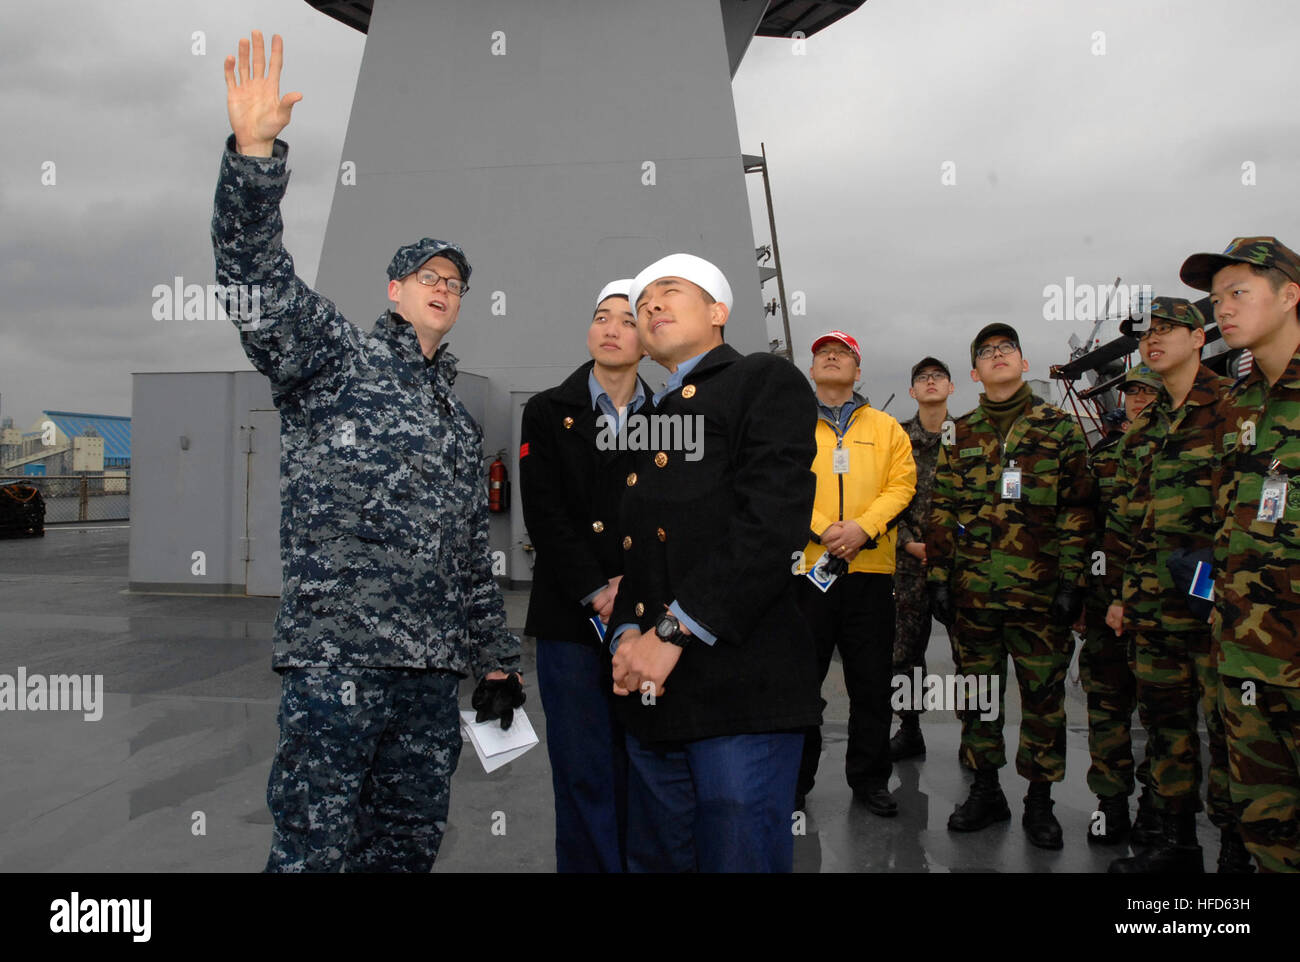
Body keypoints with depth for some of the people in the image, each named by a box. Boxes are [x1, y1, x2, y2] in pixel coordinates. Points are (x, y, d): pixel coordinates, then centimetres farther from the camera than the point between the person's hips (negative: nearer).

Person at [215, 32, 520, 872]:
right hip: (338, 657, -6)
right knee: (316, 849, -4)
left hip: (434, 672, 6)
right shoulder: (334, 356, 5)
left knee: (410, 846, 10)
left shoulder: (461, 421, 22)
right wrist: (255, 153, -25)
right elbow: (258, 273, -12)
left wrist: (496, 657, 22)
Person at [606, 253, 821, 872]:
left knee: (739, 857, -3)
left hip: (741, 697, -7)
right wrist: (626, 633, 1)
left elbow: (772, 525, -13)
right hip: (650, 693, 7)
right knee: (656, 859, 14)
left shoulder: (766, 382, 1)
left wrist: (672, 633, -15)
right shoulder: (649, 419, 24)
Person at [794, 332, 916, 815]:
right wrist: (823, 529, -15)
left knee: (871, 681, 7)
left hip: (870, 566, 2)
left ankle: (870, 777, 22)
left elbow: (902, 484, 3)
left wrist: (863, 528, -12)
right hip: (804, 564, -1)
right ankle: (794, 777, 17)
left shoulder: (886, 428, 14)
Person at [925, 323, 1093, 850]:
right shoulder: (959, 434, 11)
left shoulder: (1059, 427, 4)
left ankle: (1039, 801, 17)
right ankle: (985, 791, 23)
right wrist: (939, 576, 3)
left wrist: (1071, 579, -6)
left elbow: (1076, 508, 0)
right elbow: (942, 510, 10)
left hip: (1038, 589, -2)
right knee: (977, 691, 10)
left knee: (1042, 695, 4)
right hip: (972, 589, 3)